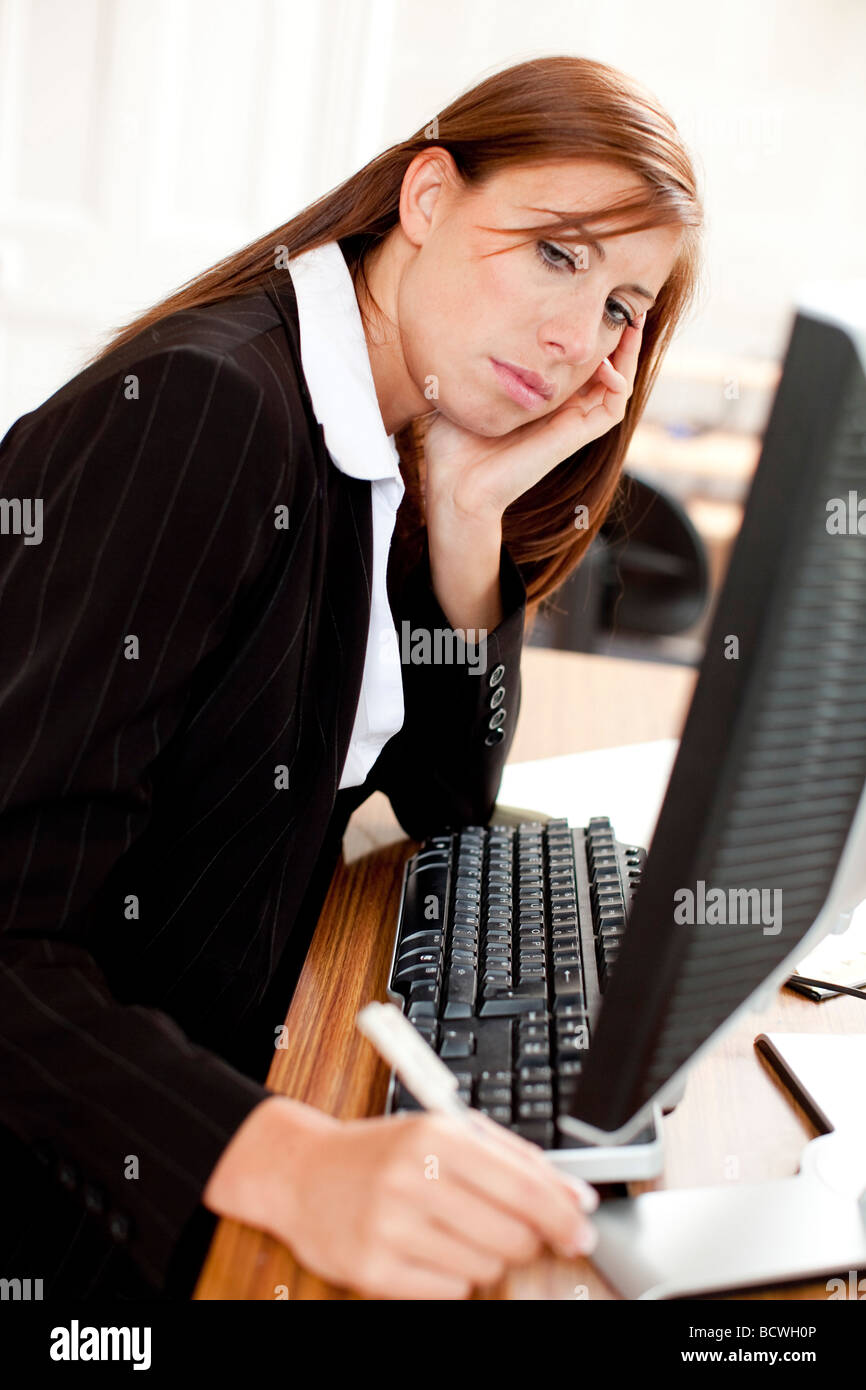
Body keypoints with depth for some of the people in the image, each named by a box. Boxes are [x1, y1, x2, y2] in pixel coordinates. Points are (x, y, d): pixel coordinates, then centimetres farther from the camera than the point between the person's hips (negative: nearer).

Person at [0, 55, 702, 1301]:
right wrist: (297, 1164, -41)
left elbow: (448, 800, 5)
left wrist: (471, 510, -7)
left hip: (229, 1078, 8)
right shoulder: (200, 404, -23)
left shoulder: (383, 442, 3)